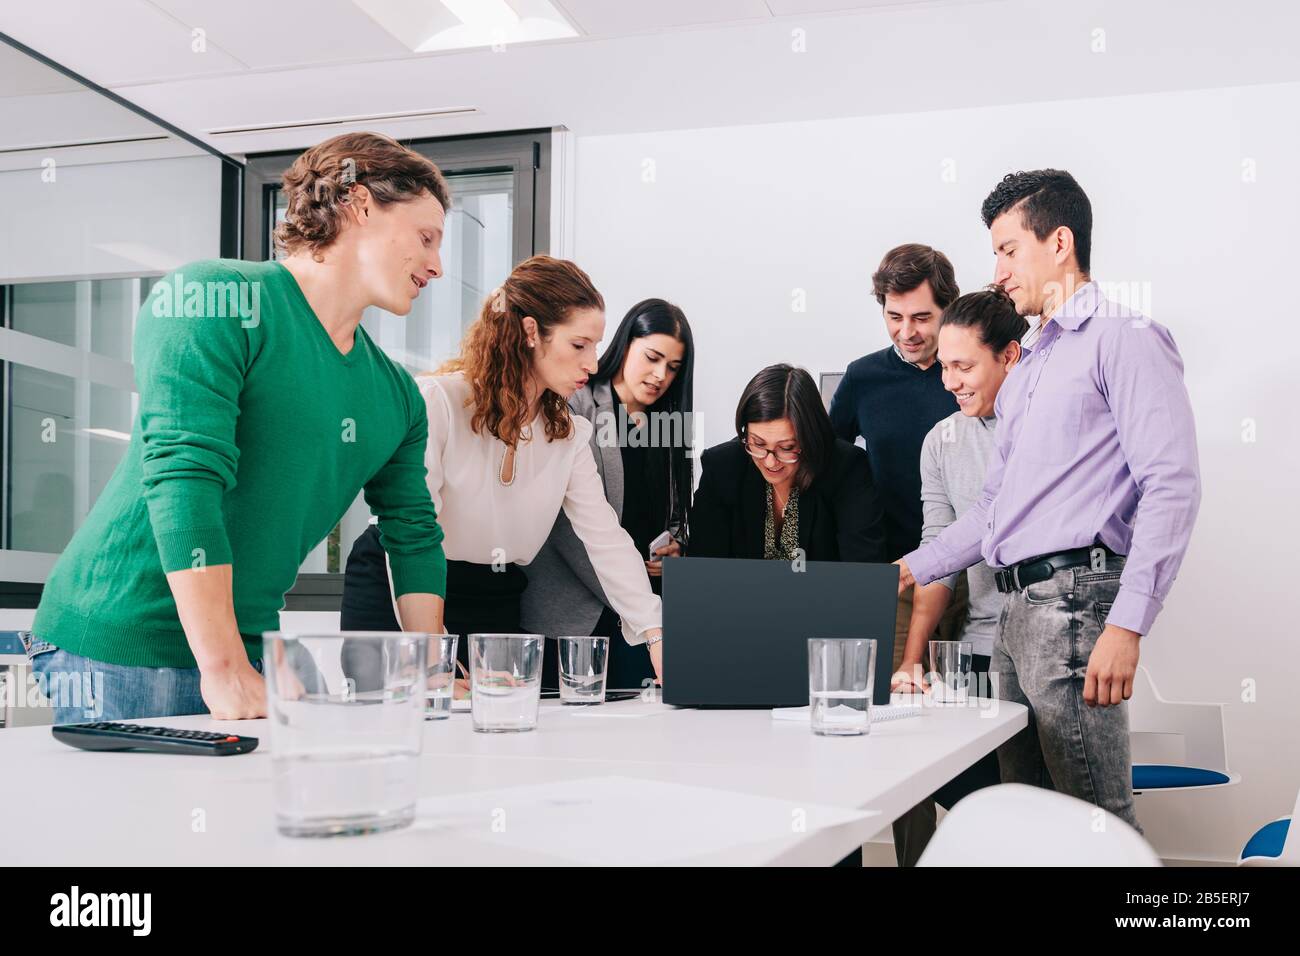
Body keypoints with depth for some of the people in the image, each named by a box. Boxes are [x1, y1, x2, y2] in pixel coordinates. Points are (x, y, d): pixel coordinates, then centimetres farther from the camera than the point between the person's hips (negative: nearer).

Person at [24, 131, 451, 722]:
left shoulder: (396, 395, 11)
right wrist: (223, 668, -25)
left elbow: (414, 536, 16)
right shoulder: (215, 299, -12)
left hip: (249, 647, 6)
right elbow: (184, 477, -21)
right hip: (119, 645, -6)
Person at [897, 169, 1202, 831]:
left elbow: (1171, 485, -14)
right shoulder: (1023, 375, 24)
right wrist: (915, 568, 17)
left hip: (1073, 601, -9)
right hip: (1016, 608, 9)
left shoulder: (1123, 340, -4)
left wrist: (1127, 625, -21)